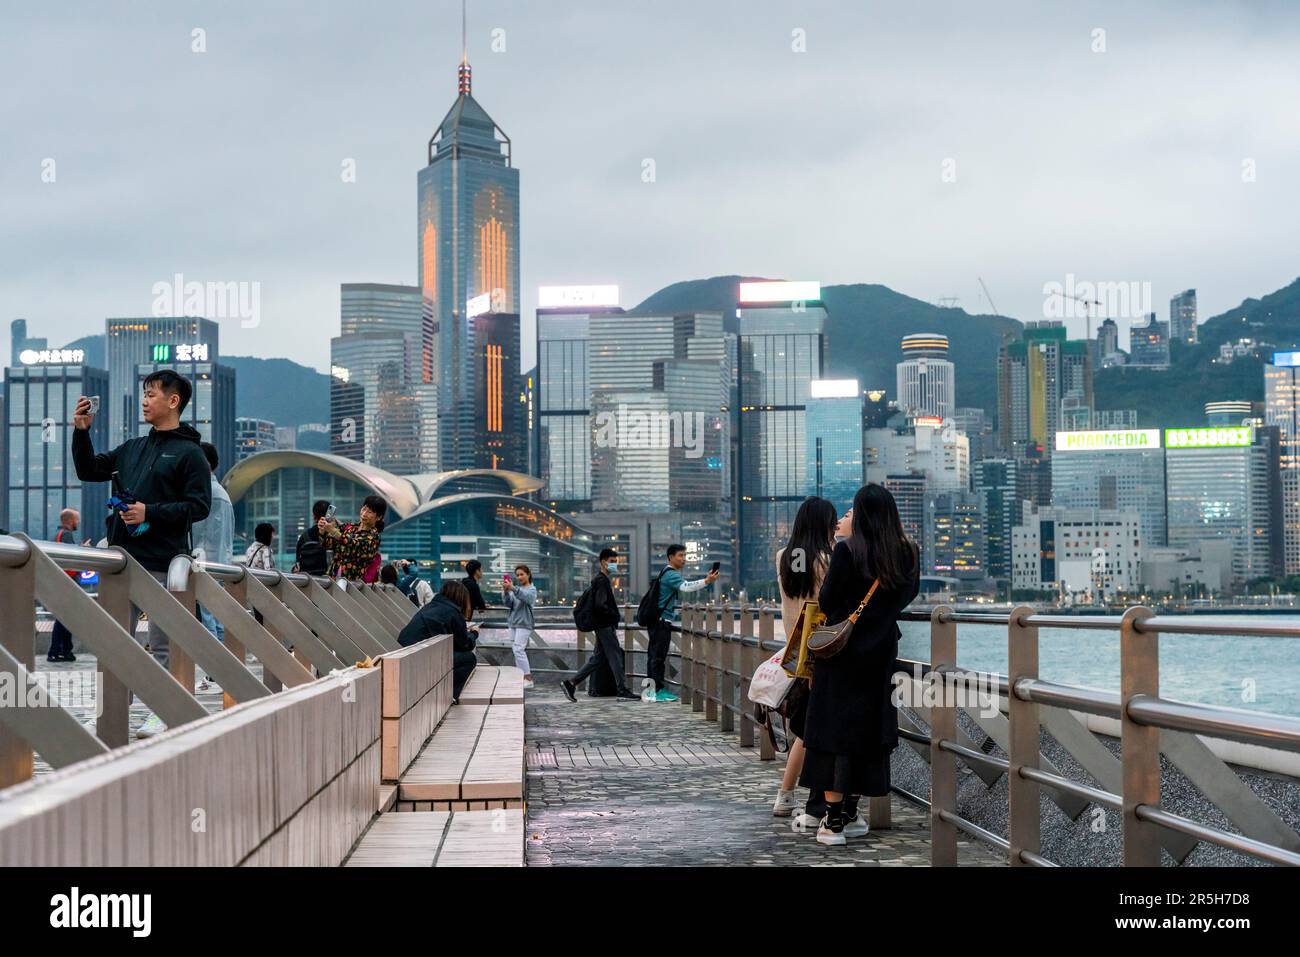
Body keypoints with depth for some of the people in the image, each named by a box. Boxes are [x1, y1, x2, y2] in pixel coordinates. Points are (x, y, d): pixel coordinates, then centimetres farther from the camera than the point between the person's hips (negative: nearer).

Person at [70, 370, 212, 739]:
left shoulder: (189, 453, -3)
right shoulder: (132, 449, 17)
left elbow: (199, 506, -9)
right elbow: (88, 470, 21)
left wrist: (151, 513, -16)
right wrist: (81, 432, 7)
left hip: (163, 563, -6)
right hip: (124, 557, 7)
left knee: (162, 643, 0)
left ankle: (161, 712, 5)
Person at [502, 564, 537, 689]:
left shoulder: (532, 589, -2)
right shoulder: (516, 588, 12)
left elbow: (526, 597, -26)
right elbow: (509, 604, -1)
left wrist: (513, 588, -43)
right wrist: (506, 592, -21)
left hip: (524, 623, -6)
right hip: (512, 622, 6)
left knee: (518, 649, -15)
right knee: (515, 650, 8)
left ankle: (528, 679, -15)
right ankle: (522, 675, 16)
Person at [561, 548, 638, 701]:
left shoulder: (603, 579, 18)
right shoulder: (601, 581, -14)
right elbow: (600, 605, -22)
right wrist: (615, 615, -14)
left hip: (603, 625, 10)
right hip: (606, 625, -10)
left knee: (599, 658, 10)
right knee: (615, 655, -6)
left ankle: (571, 683, 10)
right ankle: (622, 689, -2)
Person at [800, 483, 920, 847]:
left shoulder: (846, 551, -14)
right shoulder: (909, 554, -1)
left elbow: (826, 601, -11)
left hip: (842, 653, -4)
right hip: (881, 652, 4)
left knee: (834, 731, 1)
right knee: (869, 728, 13)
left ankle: (833, 820, -2)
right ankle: (851, 815, 18)